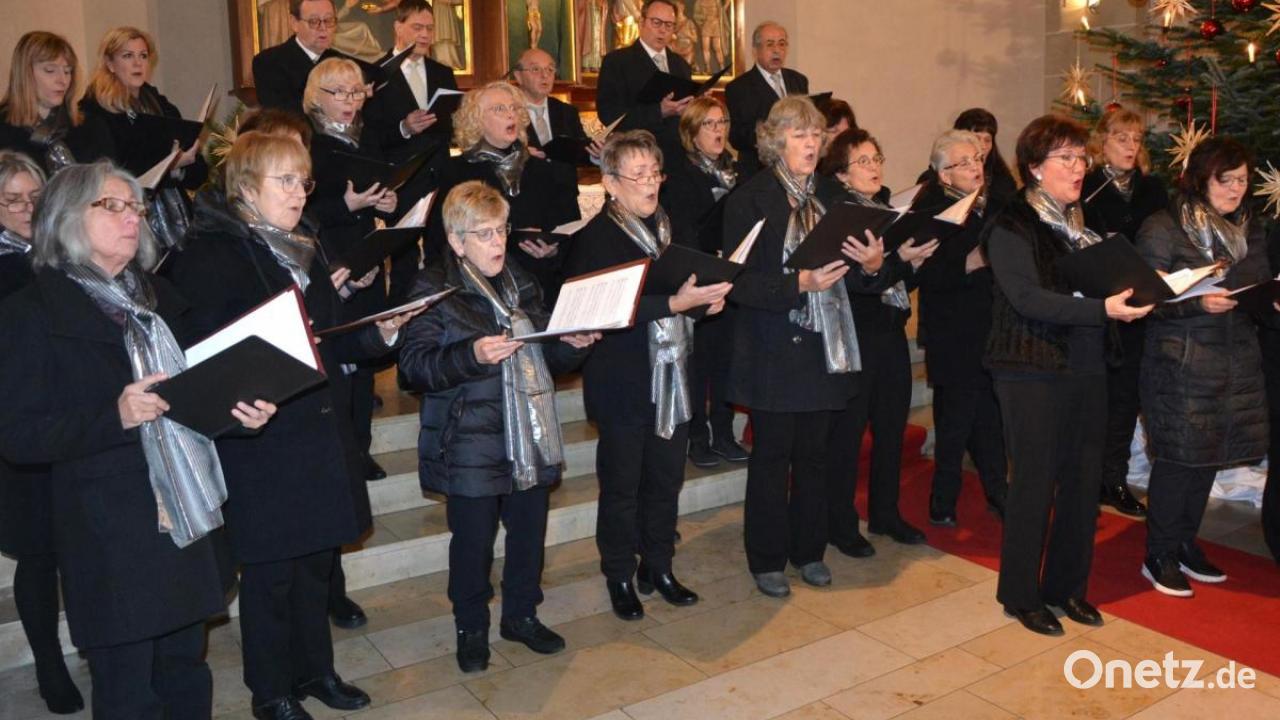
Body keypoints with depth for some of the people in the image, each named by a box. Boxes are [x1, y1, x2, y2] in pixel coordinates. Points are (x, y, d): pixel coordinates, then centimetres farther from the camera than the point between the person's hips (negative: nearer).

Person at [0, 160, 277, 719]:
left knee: (186, 671, 14)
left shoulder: (156, 295, 13)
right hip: (112, 534, -5)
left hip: (188, 519, 6)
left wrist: (236, 409, 0)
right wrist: (115, 417, -24)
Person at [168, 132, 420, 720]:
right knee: (270, 573, 6)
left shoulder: (306, 249, 14)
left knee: (315, 559, 18)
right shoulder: (212, 255, -10)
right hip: (262, 444, -7)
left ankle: (314, 669, 35)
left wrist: (380, 333, -3)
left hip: (319, 434, 7)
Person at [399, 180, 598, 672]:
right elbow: (414, 365, -15)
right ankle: (471, 627, 26)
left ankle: (521, 614, 34)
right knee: (473, 540, 6)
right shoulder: (435, 290, -7)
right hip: (471, 444, -5)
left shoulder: (521, 285, 11)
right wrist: (471, 356, -28)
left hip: (530, 438, 6)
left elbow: (547, 357, 20)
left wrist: (571, 345, -1)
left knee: (530, 531, 14)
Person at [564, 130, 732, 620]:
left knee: (667, 478, 14)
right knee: (621, 484, 6)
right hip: (624, 382, -6)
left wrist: (706, 300, -2)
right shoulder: (596, 239, -11)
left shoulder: (669, 228, 11)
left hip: (674, 377, 6)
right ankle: (619, 577, 21)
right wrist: (674, 303, -28)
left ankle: (659, 566, 30)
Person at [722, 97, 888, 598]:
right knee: (772, 455, 5)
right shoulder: (749, 200, -8)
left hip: (824, 348, 5)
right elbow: (739, 283, -15)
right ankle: (767, 559, 19)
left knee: (814, 453, 13)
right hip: (773, 353, -5)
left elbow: (850, 280, 12)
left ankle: (808, 549, 28)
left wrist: (872, 266, -9)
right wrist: (798, 284, -26)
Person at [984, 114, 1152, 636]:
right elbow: (1028, 298, -20)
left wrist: (1135, 291, -2)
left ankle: (1067, 584, 26)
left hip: (1085, 367, 7)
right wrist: (1103, 310, -27)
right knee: (1035, 481, 0)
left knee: (1083, 479, 10)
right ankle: (1021, 594, 15)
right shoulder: (1012, 225, -9)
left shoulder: (1080, 223, 14)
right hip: (1033, 372, -7)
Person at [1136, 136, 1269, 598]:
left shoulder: (1251, 231, 12)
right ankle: (1159, 556, 12)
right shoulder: (1162, 228, -8)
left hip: (1237, 362, 6)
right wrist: (1199, 303, -24)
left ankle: (1185, 543, 28)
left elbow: (1262, 288, 19)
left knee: (1208, 455, 12)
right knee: (1177, 457, -2)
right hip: (1180, 363, -6)